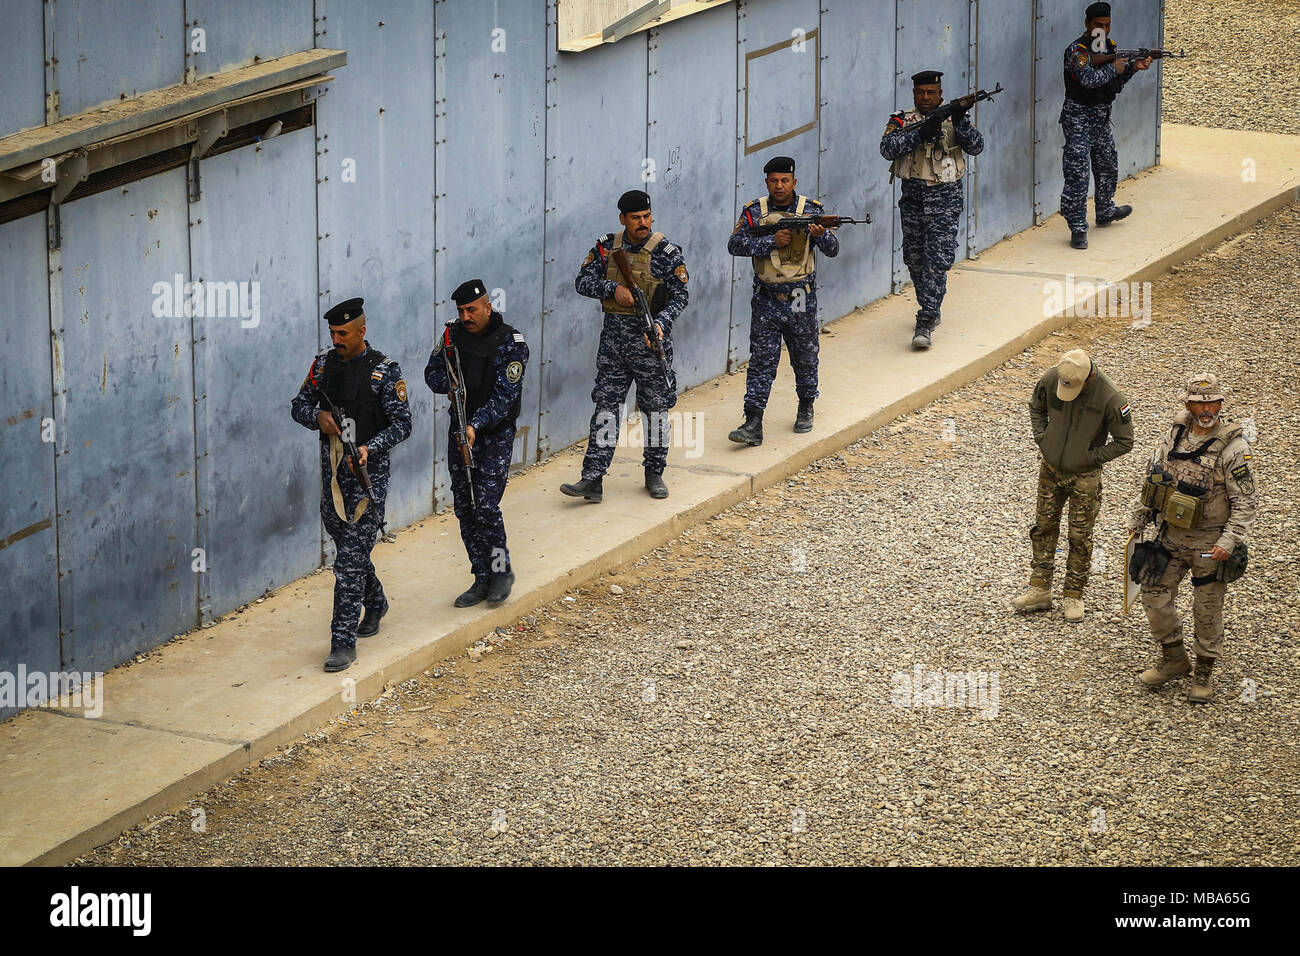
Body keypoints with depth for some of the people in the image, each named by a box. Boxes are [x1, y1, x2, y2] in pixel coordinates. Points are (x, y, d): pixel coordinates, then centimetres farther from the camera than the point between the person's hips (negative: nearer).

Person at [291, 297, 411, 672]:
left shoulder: (384, 371, -9)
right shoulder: (324, 363, 7)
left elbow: (402, 424, -8)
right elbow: (299, 405, 13)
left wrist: (370, 448, -23)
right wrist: (318, 416, -9)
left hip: (368, 472, -6)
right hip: (332, 470, 6)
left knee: (350, 559, -11)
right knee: (348, 546, 19)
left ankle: (344, 642, -10)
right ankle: (375, 604, 45)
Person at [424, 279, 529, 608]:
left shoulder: (512, 342, -13)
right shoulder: (453, 334, 2)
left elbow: (505, 395, -19)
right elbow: (432, 372, 10)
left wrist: (476, 426, -30)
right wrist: (448, 384, -14)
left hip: (495, 433, -5)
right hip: (460, 429, 5)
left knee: (485, 504, -14)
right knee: (464, 507, 6)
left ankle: (502, 570, 6)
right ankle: (482, 580, 15)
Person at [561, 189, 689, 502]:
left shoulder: (667, 252, -7)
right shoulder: (606, 246, 3)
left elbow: (680, 295, -9)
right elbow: (583, 282, 0)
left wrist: (661, 323, -25)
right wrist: (614, 288, -17)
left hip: (650, 336, -2)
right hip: (614, 334, 2)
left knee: (655, 406, 6)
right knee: (605, 404, -1)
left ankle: (655, 473, 22)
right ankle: (593, 479, -4)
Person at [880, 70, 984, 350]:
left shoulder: (954, 118, 2)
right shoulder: (902, 121, 4)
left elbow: (976, 147, -10)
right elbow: (888, 148, -13)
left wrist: (961, 122, -27)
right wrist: (920, 134, -26)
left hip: (945, 200, -3)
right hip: (913, 199, 3)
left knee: (938, 261, -11)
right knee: (915, 260, 11)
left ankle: (925, 324, -12)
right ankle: (931, 311, 31)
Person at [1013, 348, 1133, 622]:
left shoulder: (1110, 397, -26)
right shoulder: (1050, 379, -15)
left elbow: (1124, 442, -13)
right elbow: (1036, 408, 9)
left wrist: (1091, 458, -15)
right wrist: (1041, 440, -3)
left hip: (1084, 476, -4)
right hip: (1051, 469, 4)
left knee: (1080, 536, 5)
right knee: (1044, 527, 11)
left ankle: (1073, 596, 18)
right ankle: (1040, 591, 21)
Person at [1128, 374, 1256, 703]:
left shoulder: (1233, 447, -18)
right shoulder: (1175, 433, -1)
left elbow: (1245, 501, -17)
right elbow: (1152, 476, 12)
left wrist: (1230, 541, -26)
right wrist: (1139, 518, 15)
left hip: (1209, 543, -5)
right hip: (1170, 535, 5)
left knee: (1207, 611, 6)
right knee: (1154, 596, 9)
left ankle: (1203, 674, 22)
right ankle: (1173, 660, 27)